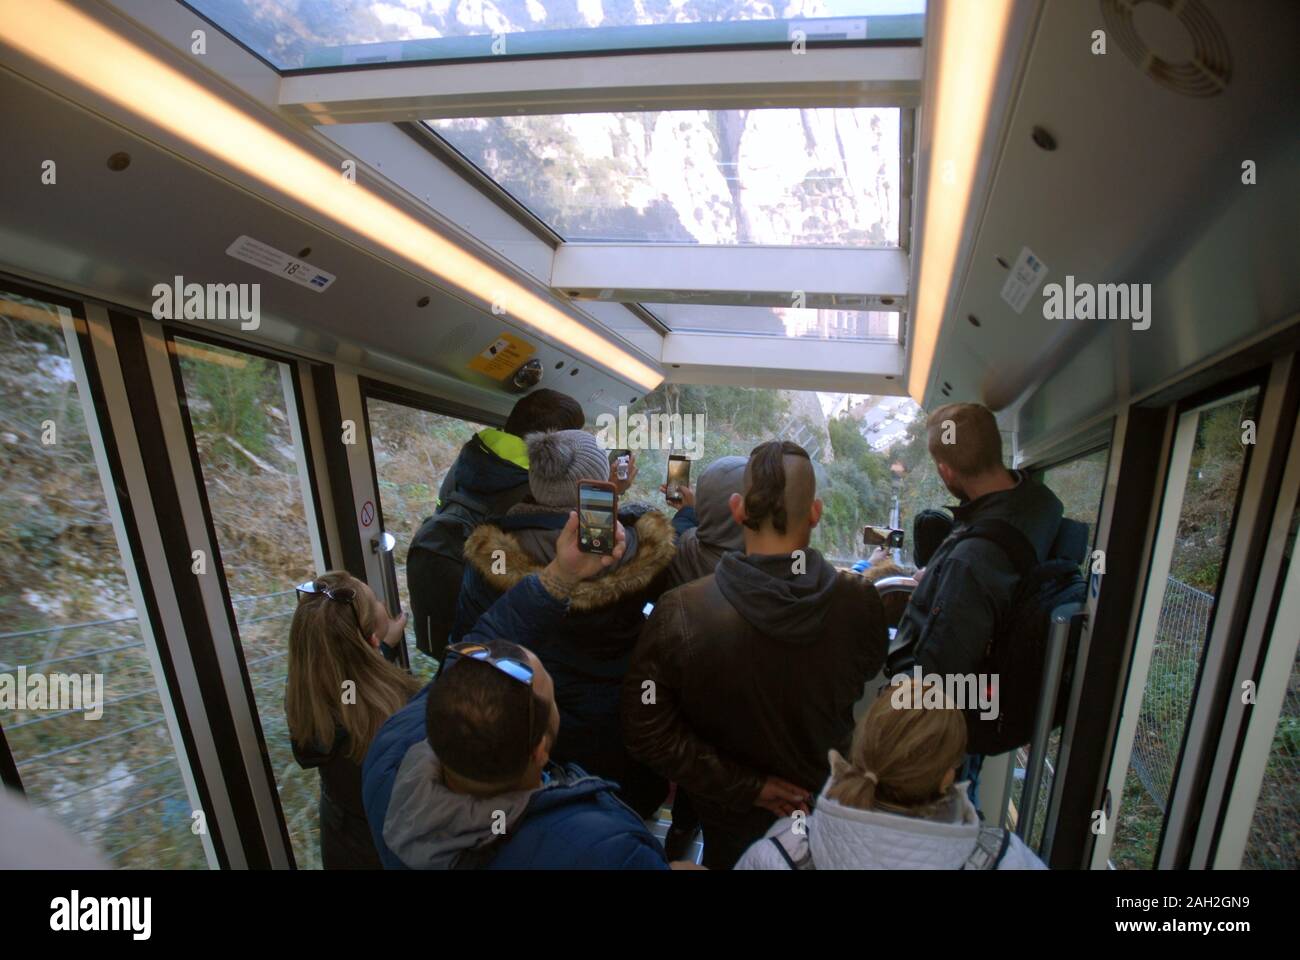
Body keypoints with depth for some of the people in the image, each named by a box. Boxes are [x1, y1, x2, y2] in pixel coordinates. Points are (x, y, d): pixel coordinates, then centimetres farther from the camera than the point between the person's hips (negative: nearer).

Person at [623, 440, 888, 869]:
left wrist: (747, 787, -17)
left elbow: (647, 732, -25)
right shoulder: (860, 603, -26)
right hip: (832, 808, 2)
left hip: (733, 818, -1)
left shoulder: (679, 612, -34)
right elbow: (865, 674, -5)